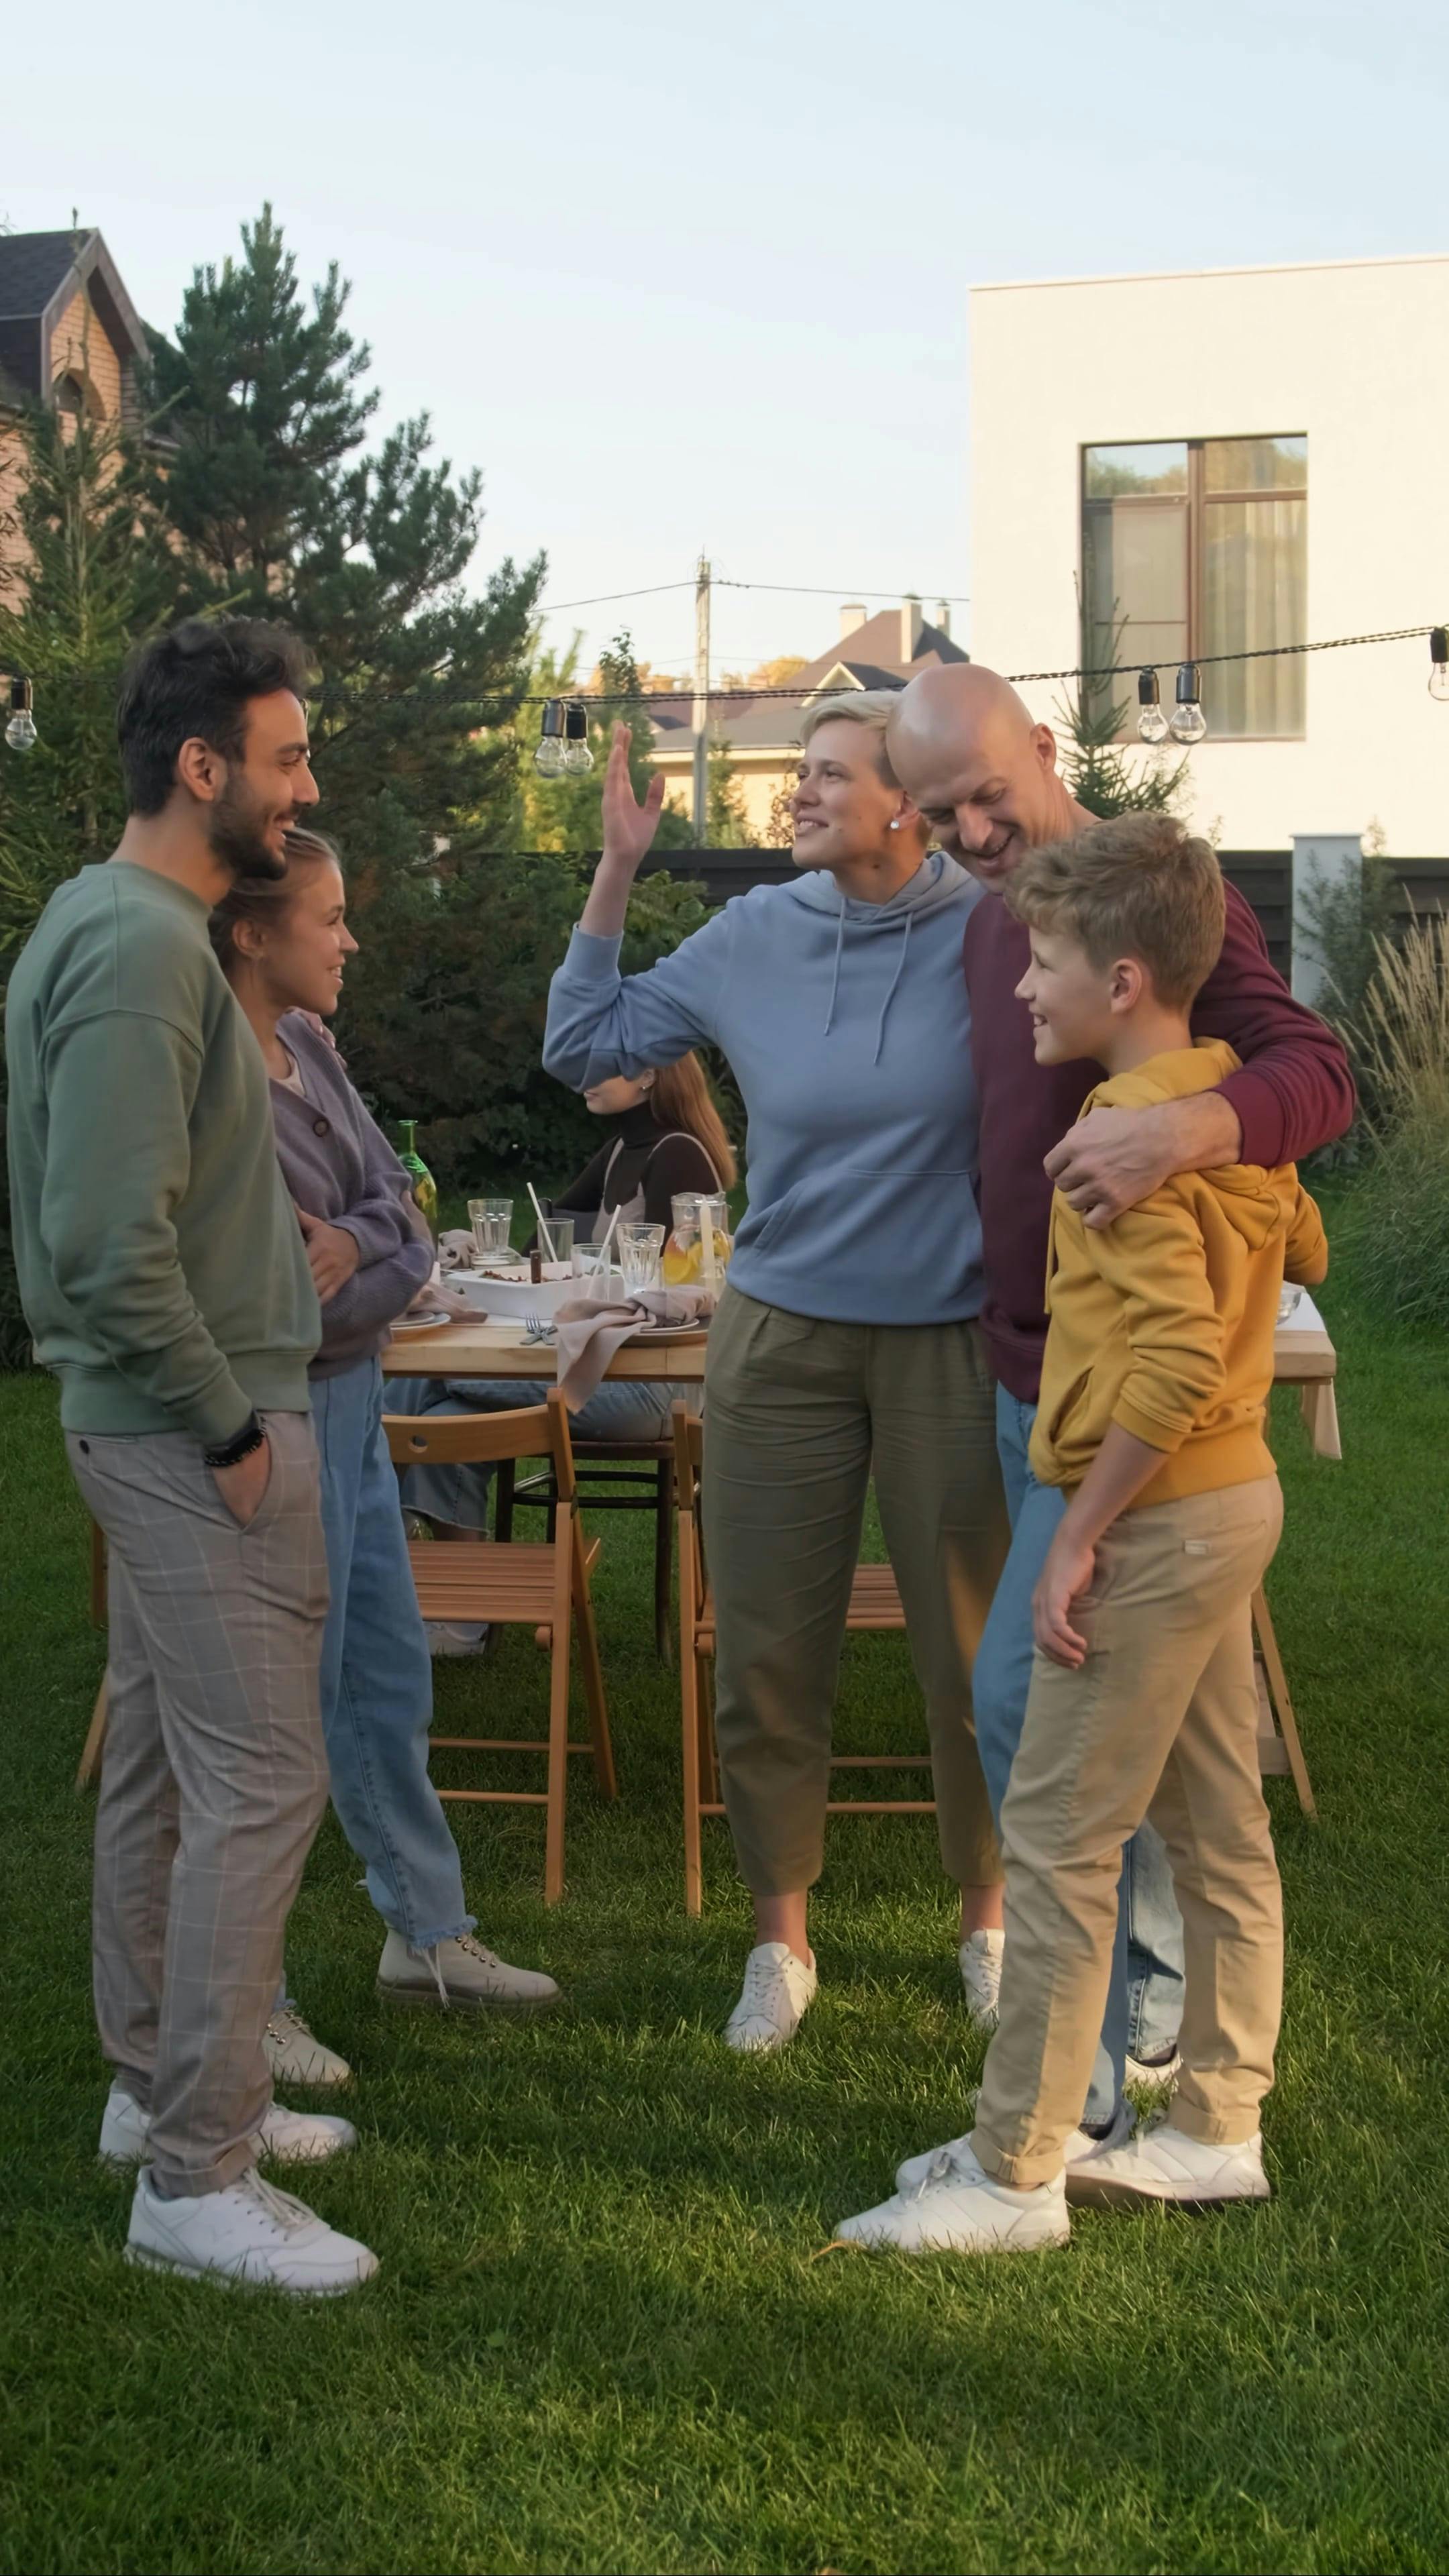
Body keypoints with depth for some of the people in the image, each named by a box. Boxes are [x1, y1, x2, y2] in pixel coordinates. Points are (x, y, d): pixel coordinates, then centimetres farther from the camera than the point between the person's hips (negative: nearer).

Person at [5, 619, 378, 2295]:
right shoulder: (144, 946, -20)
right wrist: (229, 1423, -17)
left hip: (162, 1419, 10)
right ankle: (195, 2181, 2)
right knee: (260, 1782, -6)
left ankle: (158, 2088, 31)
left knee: (163, 1763, 18)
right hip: (191, 1425, -10)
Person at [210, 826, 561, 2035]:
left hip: (352, 1400, 9)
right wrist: (388, 1265, -10)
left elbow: (402, 1206, 5)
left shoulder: (308, 1049, 6)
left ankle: (427, 1935, 35)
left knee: (390, 1678, 19)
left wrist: (357, 1244, -16)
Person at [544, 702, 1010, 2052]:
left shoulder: (989, 931, -8)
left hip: (952, 1343, -2)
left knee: (972, 1651, 9)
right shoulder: (754, 937, 1)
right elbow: (583, 1044, 7)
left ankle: (988, 1921, 31)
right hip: (781, 1335, 3)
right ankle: (779, 1941, 26)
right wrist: (616, 870, -1)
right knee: (768, 1655, 8)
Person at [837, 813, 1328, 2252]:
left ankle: (1012, 2178, 5)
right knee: (1217, 1826, 15)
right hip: (1234, 1493, 10)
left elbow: (1179, 1353, -28)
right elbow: (1304, 1252, 24)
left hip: (1156, 1519, -10)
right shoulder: (1227, 1099, 8)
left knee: (1058, 1841, -3)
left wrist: (1081, 1530, -22)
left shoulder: (1126, 1128, -20)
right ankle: (1219, 2131, 27)